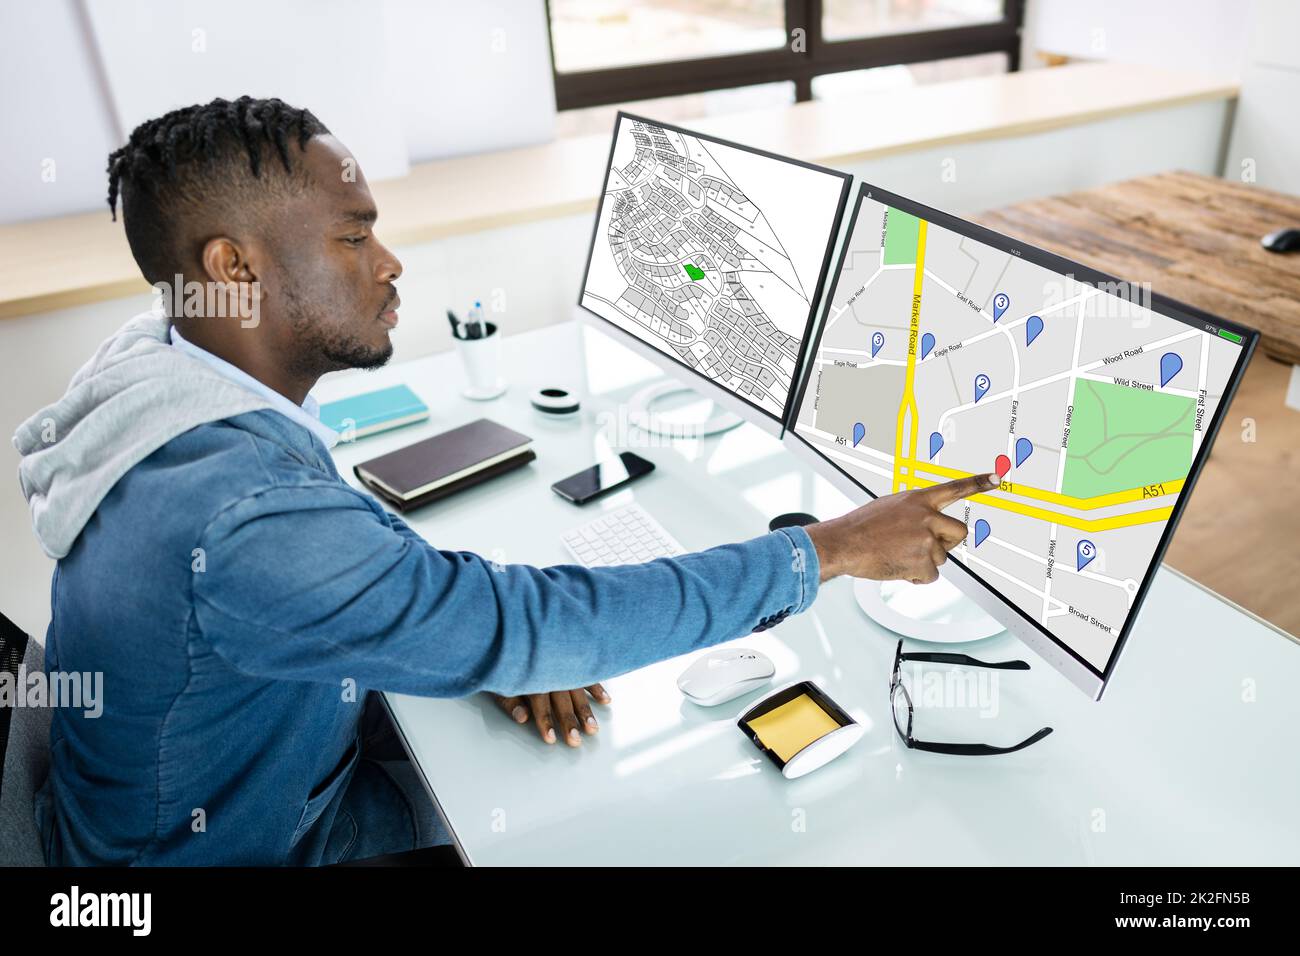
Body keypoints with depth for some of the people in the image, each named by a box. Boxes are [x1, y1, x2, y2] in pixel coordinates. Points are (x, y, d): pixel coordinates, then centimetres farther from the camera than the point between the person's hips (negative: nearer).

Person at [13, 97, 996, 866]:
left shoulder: (170, 368, -9)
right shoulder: (240, 518, -39)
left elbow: (353, 556, 2)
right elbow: (534, 628, -38)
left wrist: (498, 633, -14)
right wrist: (835, 549, -30)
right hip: (258, 845, -7)